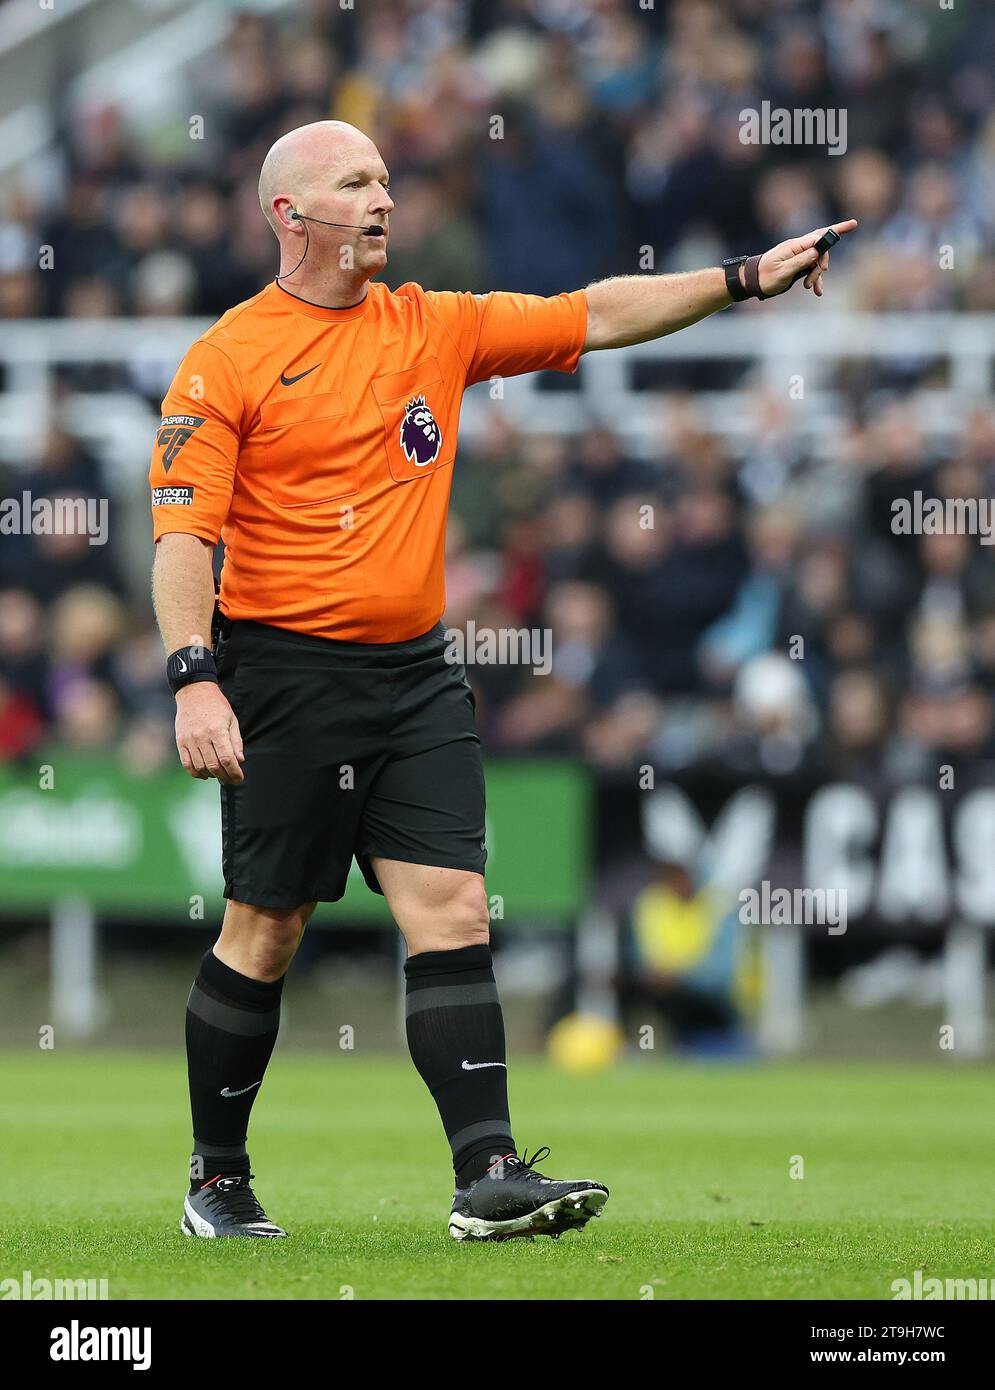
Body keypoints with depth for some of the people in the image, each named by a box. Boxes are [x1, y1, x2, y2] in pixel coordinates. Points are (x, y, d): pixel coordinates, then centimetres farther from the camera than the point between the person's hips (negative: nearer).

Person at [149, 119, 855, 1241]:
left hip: (414, 672, 5)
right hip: (285, 674, -5)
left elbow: (595, 316, 11)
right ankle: (216, 1178, 16)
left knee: (452, 912, -7)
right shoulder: (227, 359, -5)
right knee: (265, 932, 1)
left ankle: (489, 1174, -13)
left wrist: (741, 280, 2)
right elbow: (182, 536, -9)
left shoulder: (435, 328, 11)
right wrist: (193, 679, -20)